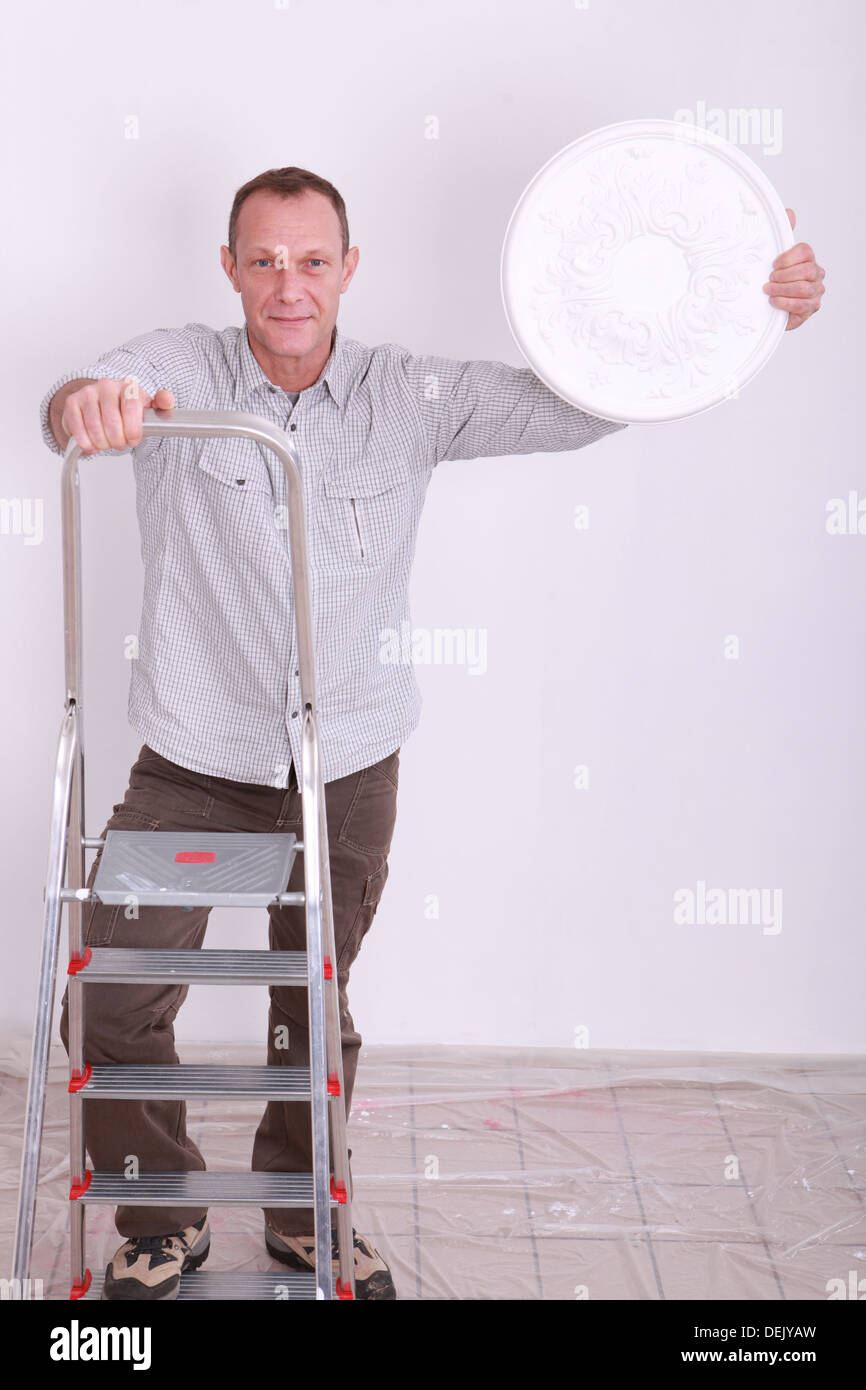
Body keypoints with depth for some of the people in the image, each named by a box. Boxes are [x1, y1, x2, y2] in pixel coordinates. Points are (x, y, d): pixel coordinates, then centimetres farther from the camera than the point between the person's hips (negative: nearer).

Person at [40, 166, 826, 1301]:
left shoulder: (407, 395, -6)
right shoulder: (178, 372, -11)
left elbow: (575, 404, -9)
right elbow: (82, 409, -30)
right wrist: (87, 400, -57)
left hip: (349, 766, 2)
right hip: (194, 760, -1)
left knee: (318, 1004, 18)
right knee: (107, 1004, -1)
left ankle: (305, 1213, 42)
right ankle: (165, 1221, 25)